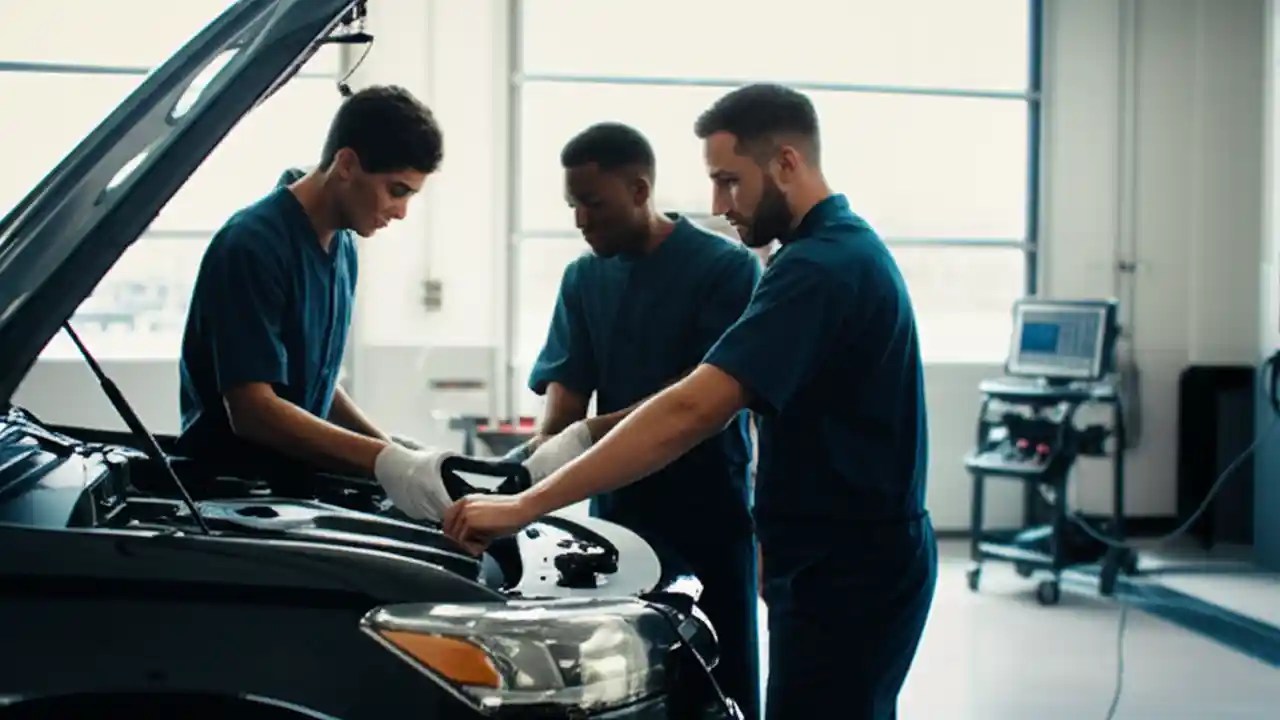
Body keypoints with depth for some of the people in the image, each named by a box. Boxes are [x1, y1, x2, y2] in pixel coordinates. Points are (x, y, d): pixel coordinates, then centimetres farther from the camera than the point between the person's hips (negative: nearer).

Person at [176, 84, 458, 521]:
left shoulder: (343, 248, 9)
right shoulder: (252, 245, -16)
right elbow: (252, 410, -22)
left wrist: (400, 455, 2)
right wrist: (385, 462, -28)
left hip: (296, 479, 7)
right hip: (226, 483, -7)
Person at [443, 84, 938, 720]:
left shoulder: (820, 267, -21)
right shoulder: (847, 249, 13)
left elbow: (691, 412, -30)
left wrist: (525, 506, -30)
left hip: (846, 572, -10)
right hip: (851, 560, 10)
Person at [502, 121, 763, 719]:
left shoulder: (725, 267, -9)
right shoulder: (584, 277, 10)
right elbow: (566, 381, 5)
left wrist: (590, 434, -24)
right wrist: (544, 445, -17)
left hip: (707, 513, -5)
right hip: (617, 508, 5)